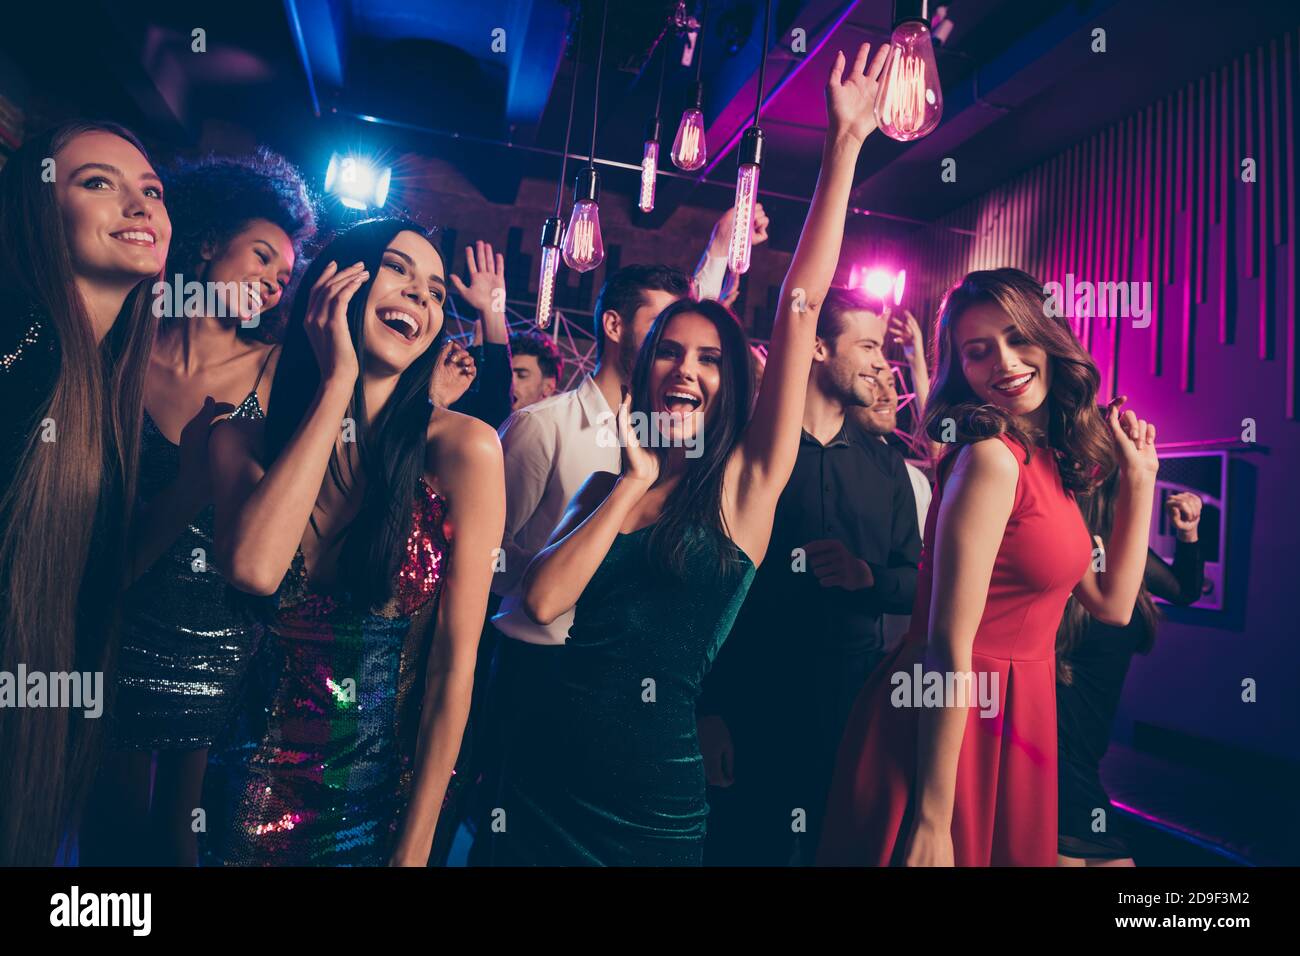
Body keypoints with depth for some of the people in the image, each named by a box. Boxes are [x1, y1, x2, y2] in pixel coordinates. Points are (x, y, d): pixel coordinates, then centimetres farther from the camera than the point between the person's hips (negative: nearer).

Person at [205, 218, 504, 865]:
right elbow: (253, 567, -26)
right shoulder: (244, 441, -5)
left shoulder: (462, 448, -15)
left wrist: (415, 846, -12)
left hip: (405, 783, -2)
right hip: (273, 785, 3)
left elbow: (455, 663, -14)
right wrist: (336, 383, -21)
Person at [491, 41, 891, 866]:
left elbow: (801, 305, -11)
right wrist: (633, 483, -12)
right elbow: (543, 600, -11)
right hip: (542, 771, 3)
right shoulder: (604, 485, 4)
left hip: (653, 800, -2)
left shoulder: (747, 482, -5)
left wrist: (843, 145, -11)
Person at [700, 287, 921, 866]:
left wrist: (868, 576, -13)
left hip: (854, 704, 4)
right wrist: (708, 710, -11)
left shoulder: (884, 464, 9)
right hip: (751, 705, -4)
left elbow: (916, 582, 11)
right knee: (743, 845, 8)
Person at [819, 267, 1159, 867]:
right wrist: (930, 821, -23)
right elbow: (949, 644, -23)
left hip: (1019, 715, 9)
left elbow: (1112, 605, 11)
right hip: (946, 730, -8)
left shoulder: (1049, 460, 5)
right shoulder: (992, 456, -20)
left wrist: (1138, 477, 9)